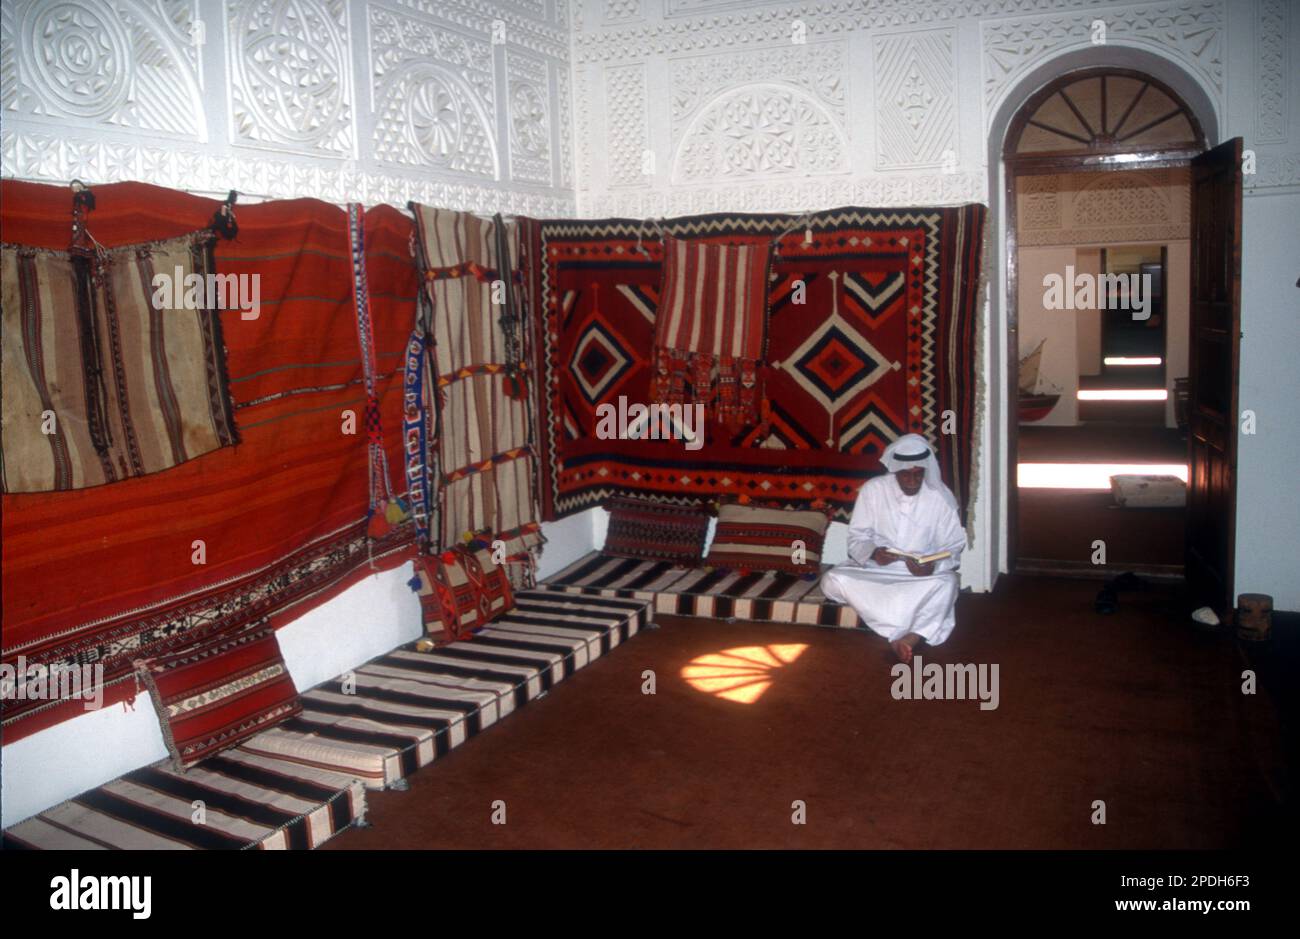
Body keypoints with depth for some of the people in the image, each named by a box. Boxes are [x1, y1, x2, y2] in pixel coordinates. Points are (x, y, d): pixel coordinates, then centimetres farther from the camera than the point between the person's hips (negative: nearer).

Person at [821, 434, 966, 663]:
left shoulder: (941, 497, -5)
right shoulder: (872, 489, -6)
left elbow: (953, 547, 0)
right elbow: (857, 538, -2)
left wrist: (933, 566, -22)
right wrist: (872, 553, -25)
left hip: (922, 575, -1)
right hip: (873, 570, 1)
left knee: (947, 583, -35)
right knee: (833, 581, -29)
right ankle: (900, 635, -30)